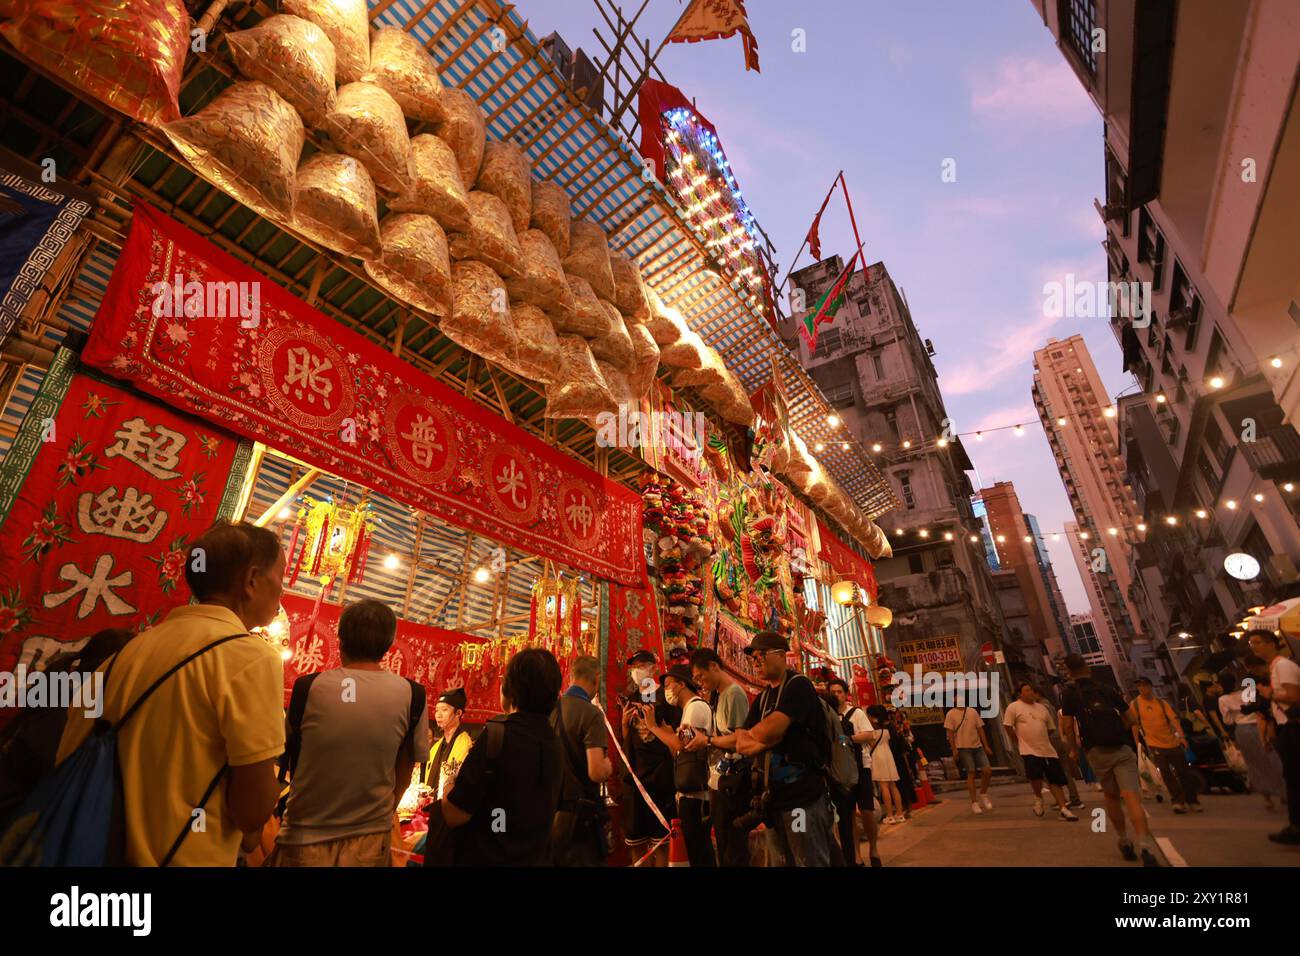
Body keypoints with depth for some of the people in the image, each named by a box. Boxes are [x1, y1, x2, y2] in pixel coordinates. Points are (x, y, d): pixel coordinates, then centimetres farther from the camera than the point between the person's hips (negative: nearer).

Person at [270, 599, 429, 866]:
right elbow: (404, 771, -1)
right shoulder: (412, 695, -13)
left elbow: (292, 760, 4)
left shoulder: (308, 686, -12)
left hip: (305, 834, -1)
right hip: (370, 837, 1)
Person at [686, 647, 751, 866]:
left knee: (734, 848, 3)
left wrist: (707, 740, -13)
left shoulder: (734, 693, -16)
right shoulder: (719, 695, 12)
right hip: (718, 780, 9)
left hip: (731, 782, -9)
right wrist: (700, 738, 2)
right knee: (722, 844, 19)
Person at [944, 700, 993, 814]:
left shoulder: (973, 711, 9)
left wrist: (986, 746, 9)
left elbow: (980, 729, 13)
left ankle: (983, 794, 23)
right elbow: (950, 733, -4)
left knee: (988, 770, -3)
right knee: (971, 774, -4)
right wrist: (954, 749, -10)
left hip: (978, 746, 4)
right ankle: (974, 803, 9)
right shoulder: (951, 714, -3)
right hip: (963, 748, -4)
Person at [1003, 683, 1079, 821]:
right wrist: (1018, 742, -3)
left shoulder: (1042, 708, 11)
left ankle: (1062, 809, 12)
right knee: (1035, 776, -17)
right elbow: (1008, 726, -6)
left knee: (1056, 780, 3)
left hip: (1048, 750, 5)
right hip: (1029, 750, -5)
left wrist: (1042, 740, 15)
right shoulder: (1013, 707, -6)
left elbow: (1050, 728, 22)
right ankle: (1038, 798, 12)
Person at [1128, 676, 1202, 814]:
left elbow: (1174, 719, -8)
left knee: (1185, 772, 11)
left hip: (1173, 742, 3)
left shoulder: (1162, 703, 1)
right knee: (1167, 775, -5)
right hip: (1155, 745, -3)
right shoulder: (1135, 704, -6)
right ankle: (1178, 801, 7)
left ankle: (1193, 800, 28)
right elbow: (1134, 725, -3)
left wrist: (1182, 736, -22)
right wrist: (1137, 744, -5)